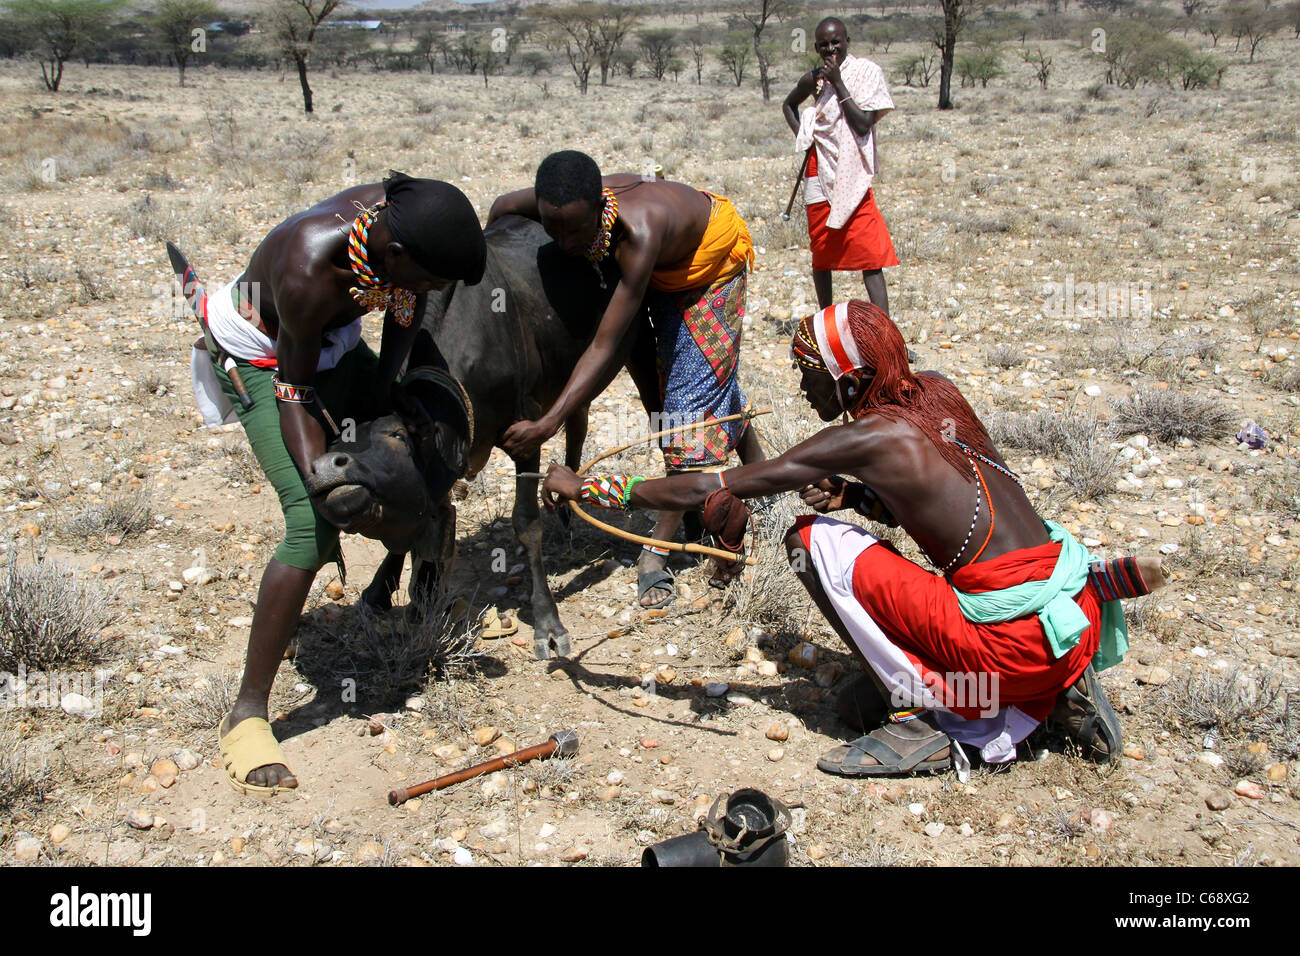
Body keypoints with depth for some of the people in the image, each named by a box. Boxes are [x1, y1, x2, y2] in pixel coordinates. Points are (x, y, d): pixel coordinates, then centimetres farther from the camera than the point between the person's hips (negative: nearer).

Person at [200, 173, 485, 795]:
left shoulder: (404, 217, -22)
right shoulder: (311, 269, -40)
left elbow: (406, 311, -3)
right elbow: (295, 388, -28)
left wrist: (377, 396, -7)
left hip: (335, 346, 8)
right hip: (264, 361, -8)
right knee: (312, 522, -21)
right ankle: (246, 715, -14)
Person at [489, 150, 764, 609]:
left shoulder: (639, 230, -47)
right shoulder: (559, 206, -30)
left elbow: (606, 349, -47)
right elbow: (503, 206, -3)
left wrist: (546, 426, -50)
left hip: (711, 259, -6)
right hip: (659, 269, 6)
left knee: (698, 386, -10)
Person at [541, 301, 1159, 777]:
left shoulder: (868, 438, -15)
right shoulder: (935, 392, 7)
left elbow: (708, 490, -12)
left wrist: (588, 488, -4)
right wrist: (854, 495, 3)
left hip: (1017, 642, -9)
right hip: (1077, 614, 9)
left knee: (813, 541, -8)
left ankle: (915, 723, -4)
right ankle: (1061, 692, 12)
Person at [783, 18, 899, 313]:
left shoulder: (867, 72, -5)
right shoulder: (814, 79, 5)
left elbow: (863, 124, -16)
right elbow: (788, 104, 26)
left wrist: (838, 83, -17)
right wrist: (801, 135, 9)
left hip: (853, 175, -3)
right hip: (820, 172, 3)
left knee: (871, 252, -12)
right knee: (821, 249, 10)